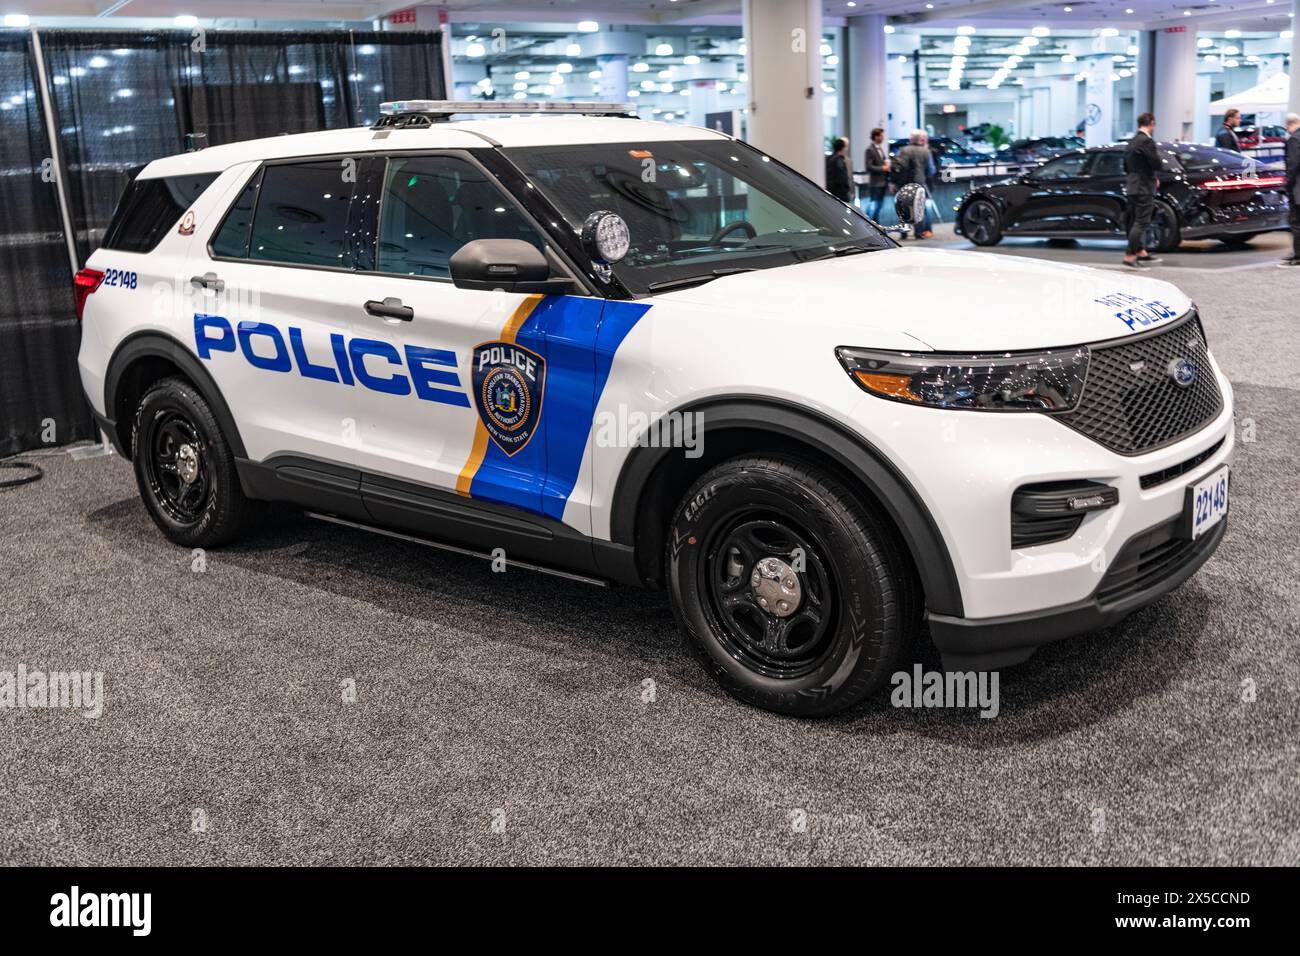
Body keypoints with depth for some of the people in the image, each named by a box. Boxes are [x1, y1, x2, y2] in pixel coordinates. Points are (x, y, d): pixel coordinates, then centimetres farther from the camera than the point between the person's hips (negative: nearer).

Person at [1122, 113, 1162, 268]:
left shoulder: (1132, 141, 12)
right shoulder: (1147, 141, -16)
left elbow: (1126, 166, 19)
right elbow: (1156, 164, -19)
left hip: (1133, 187, 10)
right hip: (1144, 188, -10)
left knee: (1136, 222, 15)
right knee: (1141, 223, -8)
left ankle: (1141, 252, 24)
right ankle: (1129, 256, -9)